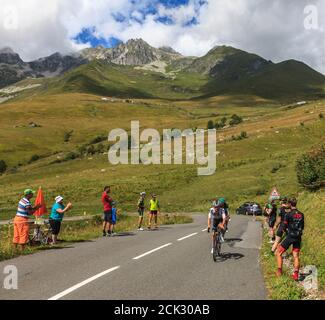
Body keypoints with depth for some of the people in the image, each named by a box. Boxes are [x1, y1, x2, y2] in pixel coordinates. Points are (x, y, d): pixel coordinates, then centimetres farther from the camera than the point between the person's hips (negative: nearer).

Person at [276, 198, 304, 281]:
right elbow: (302, 227, 12)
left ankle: (279, 271, 6)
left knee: (279, 253, 8)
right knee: (296, 256, 12)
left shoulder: (288, 214, -14)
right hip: (298, 237, 5)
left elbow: (284, 227, -9)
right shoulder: (301, 214, 3)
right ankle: (296, 274, 8)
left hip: (290, 237, -5)